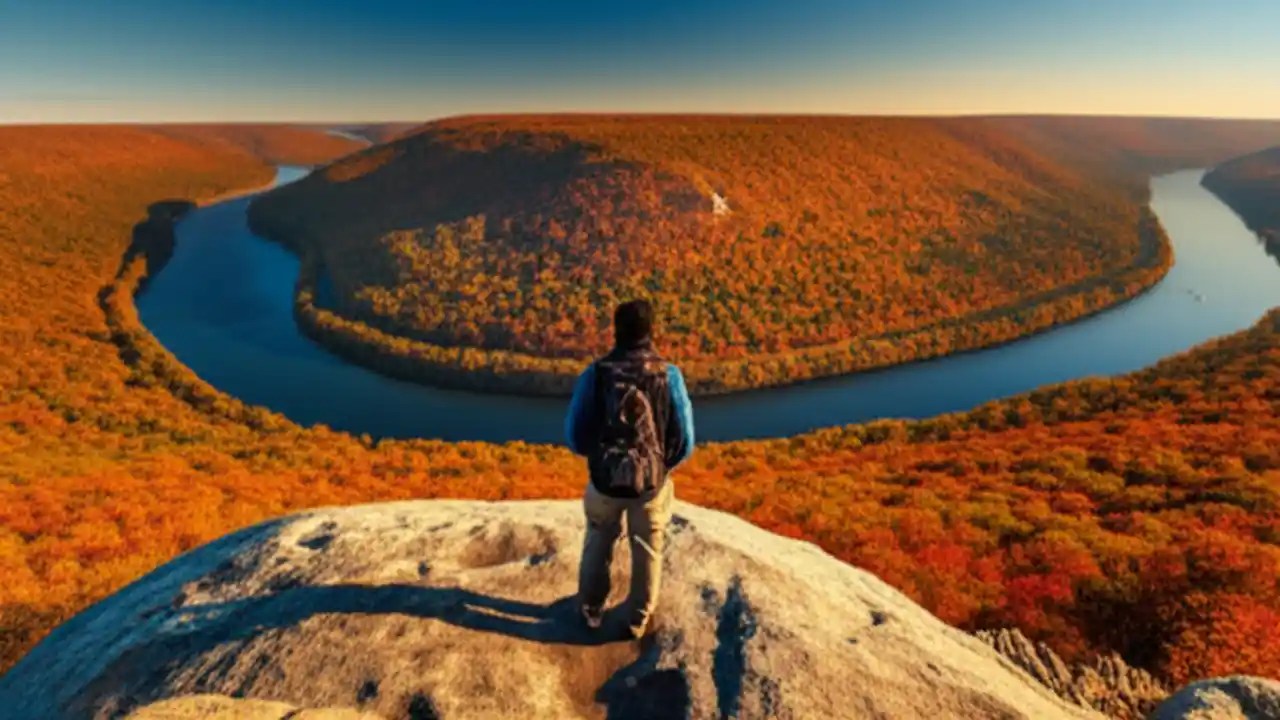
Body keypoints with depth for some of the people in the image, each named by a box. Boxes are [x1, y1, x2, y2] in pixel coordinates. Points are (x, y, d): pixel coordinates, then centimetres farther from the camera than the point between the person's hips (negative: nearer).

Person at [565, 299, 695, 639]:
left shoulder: (595, 373, -13)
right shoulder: (669, 374, -14)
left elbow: (575, 435, -7)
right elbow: (684, 441, -10)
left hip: (606, 479, 1)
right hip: (652, 482, 0)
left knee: (599, 544, 28)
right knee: (647, 551, 24)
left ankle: (592, 608, 46)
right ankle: (639, 618, 41)